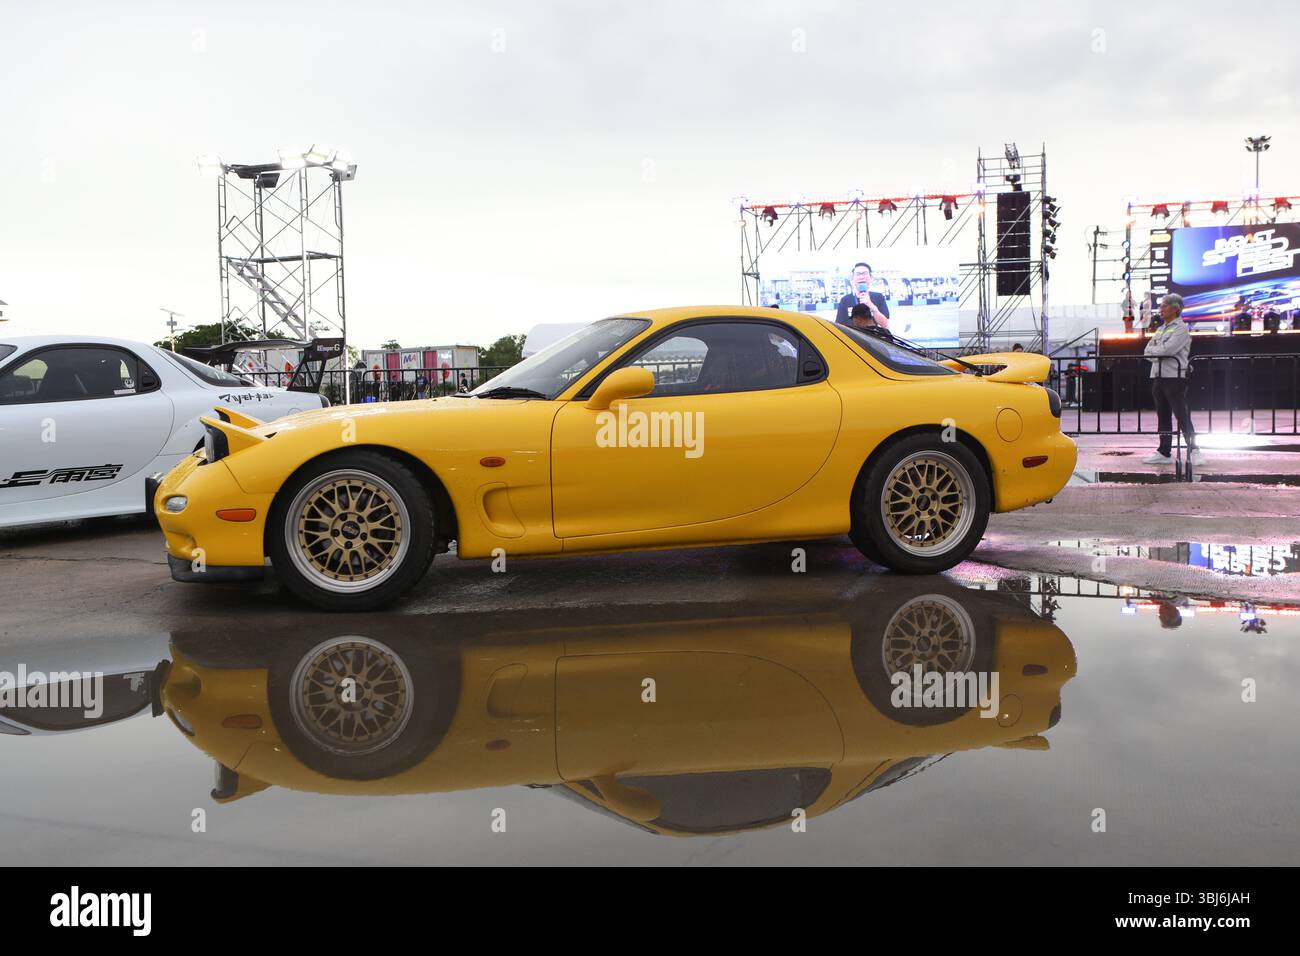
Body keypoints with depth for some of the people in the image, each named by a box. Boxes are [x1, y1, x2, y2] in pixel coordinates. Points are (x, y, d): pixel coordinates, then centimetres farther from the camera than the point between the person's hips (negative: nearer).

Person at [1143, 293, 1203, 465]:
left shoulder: (1181, 328, -6)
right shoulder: (1160, 330, 19)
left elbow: (1166, 350, -19)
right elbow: (1147, 352, 10)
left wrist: (1153, 351, -1)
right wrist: (1160, 352, -8)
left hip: (1174, 378, -8)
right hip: (1158, 378, 8)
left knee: (1182, 416, -8)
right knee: (1163, 416, 9)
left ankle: (1193, 451, -4)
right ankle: (1164, 452, 13)